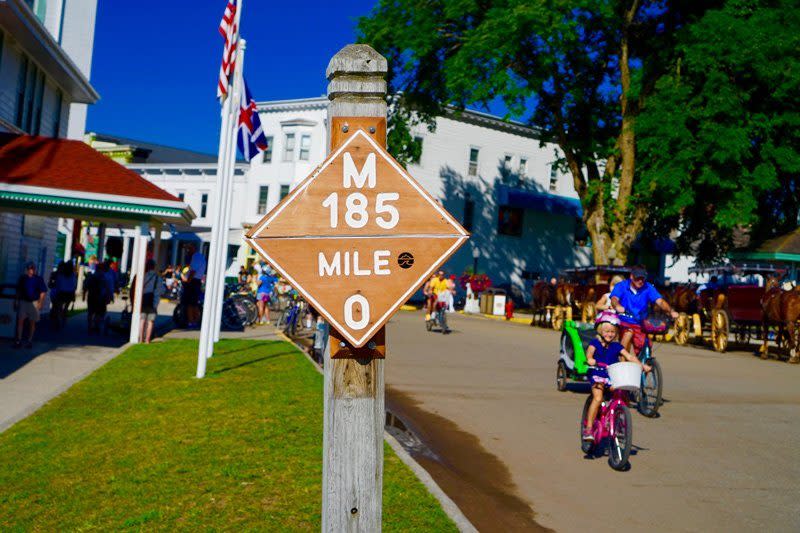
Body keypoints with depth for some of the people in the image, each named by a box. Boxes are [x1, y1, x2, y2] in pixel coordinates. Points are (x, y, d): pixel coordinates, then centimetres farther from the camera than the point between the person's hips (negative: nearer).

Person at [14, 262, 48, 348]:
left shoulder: (38, 279, -4)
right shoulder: (22, 278, 2)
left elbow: (43, 292, -3)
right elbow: (18, 291, 11)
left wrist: (40, 302, -8)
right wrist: (16, 301, 8)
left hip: (34, 302, -2)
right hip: (23, 301, 2)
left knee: (32, 322, 5)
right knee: (20, 320, -5)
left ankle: (30, 341, 14)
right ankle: (18, 340, -1)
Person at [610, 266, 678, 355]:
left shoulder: (648, 288, 0)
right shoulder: (621, 286, -4)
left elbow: (660, 301, -12)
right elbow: (614, 299, -20)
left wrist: (671, 311, -31)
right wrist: (617, 306, -45)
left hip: (640, 325, 2)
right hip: (624, 322, -2)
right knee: (629, 333, -32)